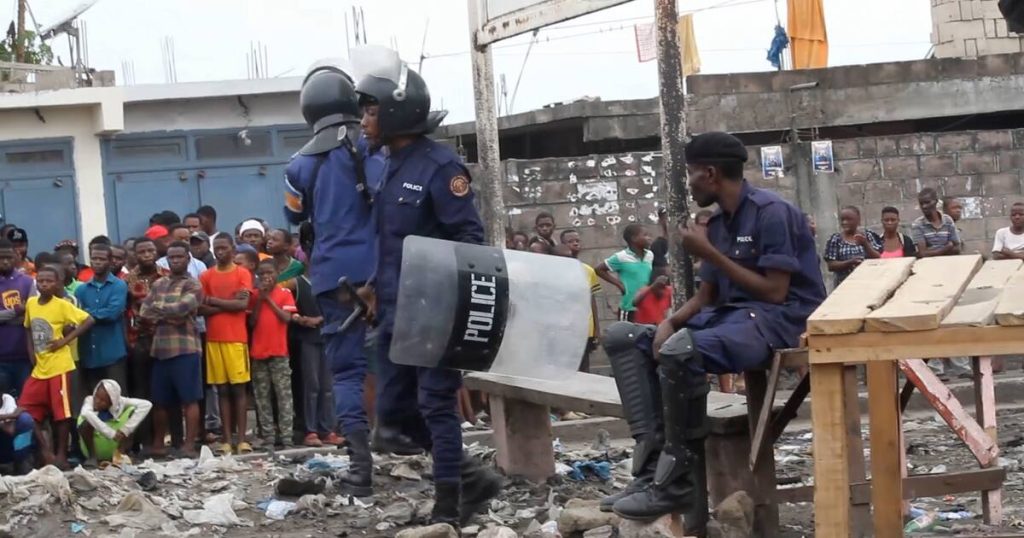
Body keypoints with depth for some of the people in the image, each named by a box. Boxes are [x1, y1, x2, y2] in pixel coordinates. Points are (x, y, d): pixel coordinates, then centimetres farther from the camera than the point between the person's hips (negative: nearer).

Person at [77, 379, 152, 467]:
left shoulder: (119, 402, -13)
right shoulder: (90, 400, -17)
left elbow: (146, 405, -23)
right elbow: (85, 413, -41)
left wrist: (125, 429, -30)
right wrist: (111, 433, -45)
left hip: (113, 448, 2)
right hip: (95, 447, -2)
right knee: (87, 423, -32)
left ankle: (121, 455, -16)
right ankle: (92, 457, -15)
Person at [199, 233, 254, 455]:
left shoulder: (242, 273, 2)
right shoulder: (205, 276, 9)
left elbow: (243, 304, -10)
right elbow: (200, 308, 0)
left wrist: (214, 300, -5)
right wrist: (229, 303, -9)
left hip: (236, 338, -2)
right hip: (213, 339, 2)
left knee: (238, 388, -1)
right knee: (222, 389, 3)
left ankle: (241, 438, -1)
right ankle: (227, 439, 3)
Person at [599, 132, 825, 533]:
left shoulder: (771, 213, -12)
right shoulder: (718, 223, 15)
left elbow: (775, 292, -18)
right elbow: (707, 295, 16)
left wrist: (709, 254, -15)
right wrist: (670, 322, -5)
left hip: (777, 319, -10)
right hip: (728, 315, 10)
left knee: (680, 350, -36)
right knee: (623, 338, 0)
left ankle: (678, 482, -24)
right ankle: (654, 465, -16)